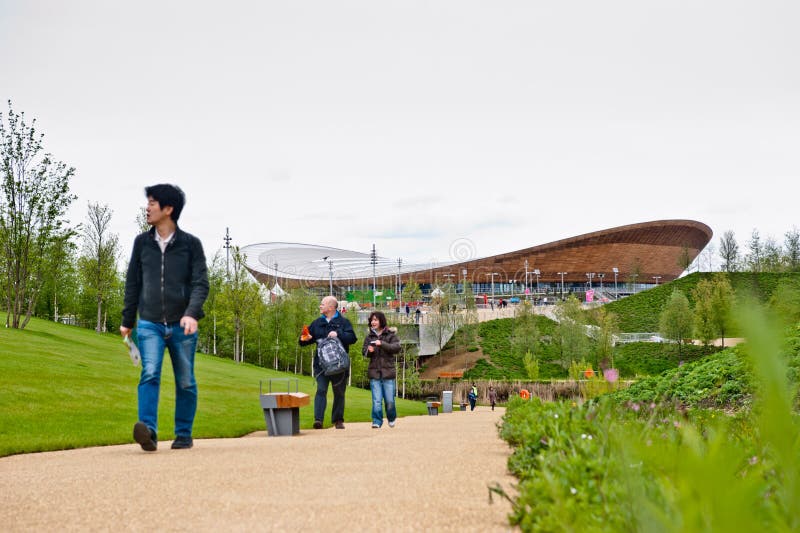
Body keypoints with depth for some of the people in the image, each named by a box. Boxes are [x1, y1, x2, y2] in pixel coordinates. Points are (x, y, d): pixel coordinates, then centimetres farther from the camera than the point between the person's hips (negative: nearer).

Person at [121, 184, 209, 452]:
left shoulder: (191, 243, 1)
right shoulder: (142, 242, 9)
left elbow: (201, 283, -4)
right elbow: (132, 283, 15)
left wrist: (192, 313, -20)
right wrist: (127, 320, 15)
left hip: (182, 326, -1)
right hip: (149, 324, 1)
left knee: (185, 382, 6)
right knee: (150, 374, -18)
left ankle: (184, 435, 18)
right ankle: (148, 430, -27)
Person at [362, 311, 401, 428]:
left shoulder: (390, 335, 1)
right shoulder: (369, 336, 11)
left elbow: (396, 348, -12)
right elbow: (363, 351, 10)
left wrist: (382, 344, -24)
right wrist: (368, 350, -14)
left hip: (388, 372, -2)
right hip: (374, 372, 2)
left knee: (389, 400, 3)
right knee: (376, 400, -5)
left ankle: (391, 418, 27)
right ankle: (377, 421, 2)